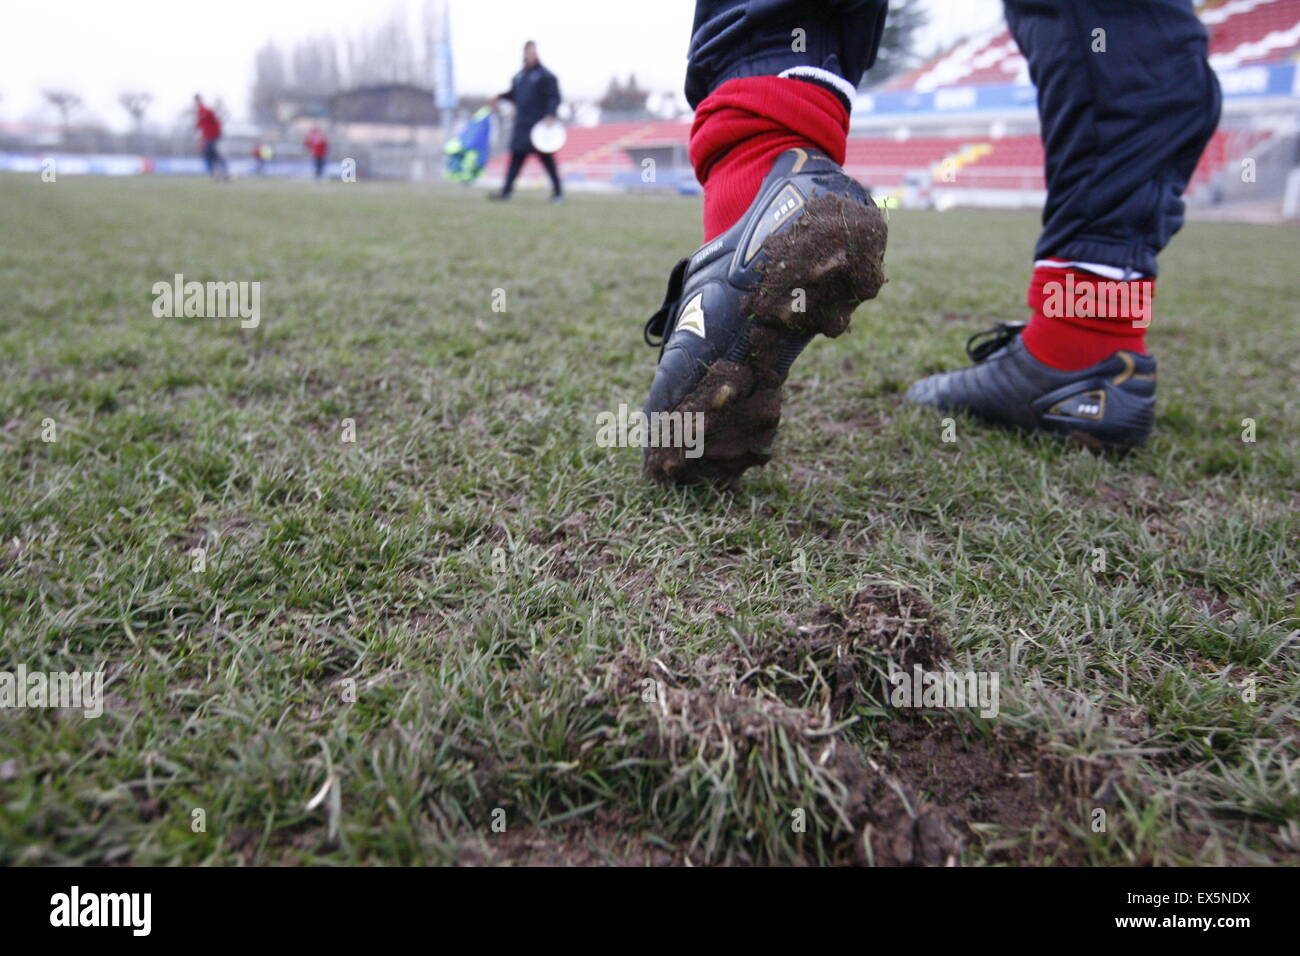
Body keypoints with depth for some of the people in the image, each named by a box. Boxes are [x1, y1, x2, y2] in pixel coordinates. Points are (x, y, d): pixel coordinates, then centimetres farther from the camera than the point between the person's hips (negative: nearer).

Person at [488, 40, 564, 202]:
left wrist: (550, 115, -23)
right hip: (522, 125, 6)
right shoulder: (519, 76, 16)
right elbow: (514, 94, 26)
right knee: (516, 157, 3)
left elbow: (555, 97, -9)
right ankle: (506, 191, 3)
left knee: (546, 157, -2)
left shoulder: (545, 75, -4)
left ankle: (557, 192, 8)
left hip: (540, 125, -6)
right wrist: (500, 97, 8)